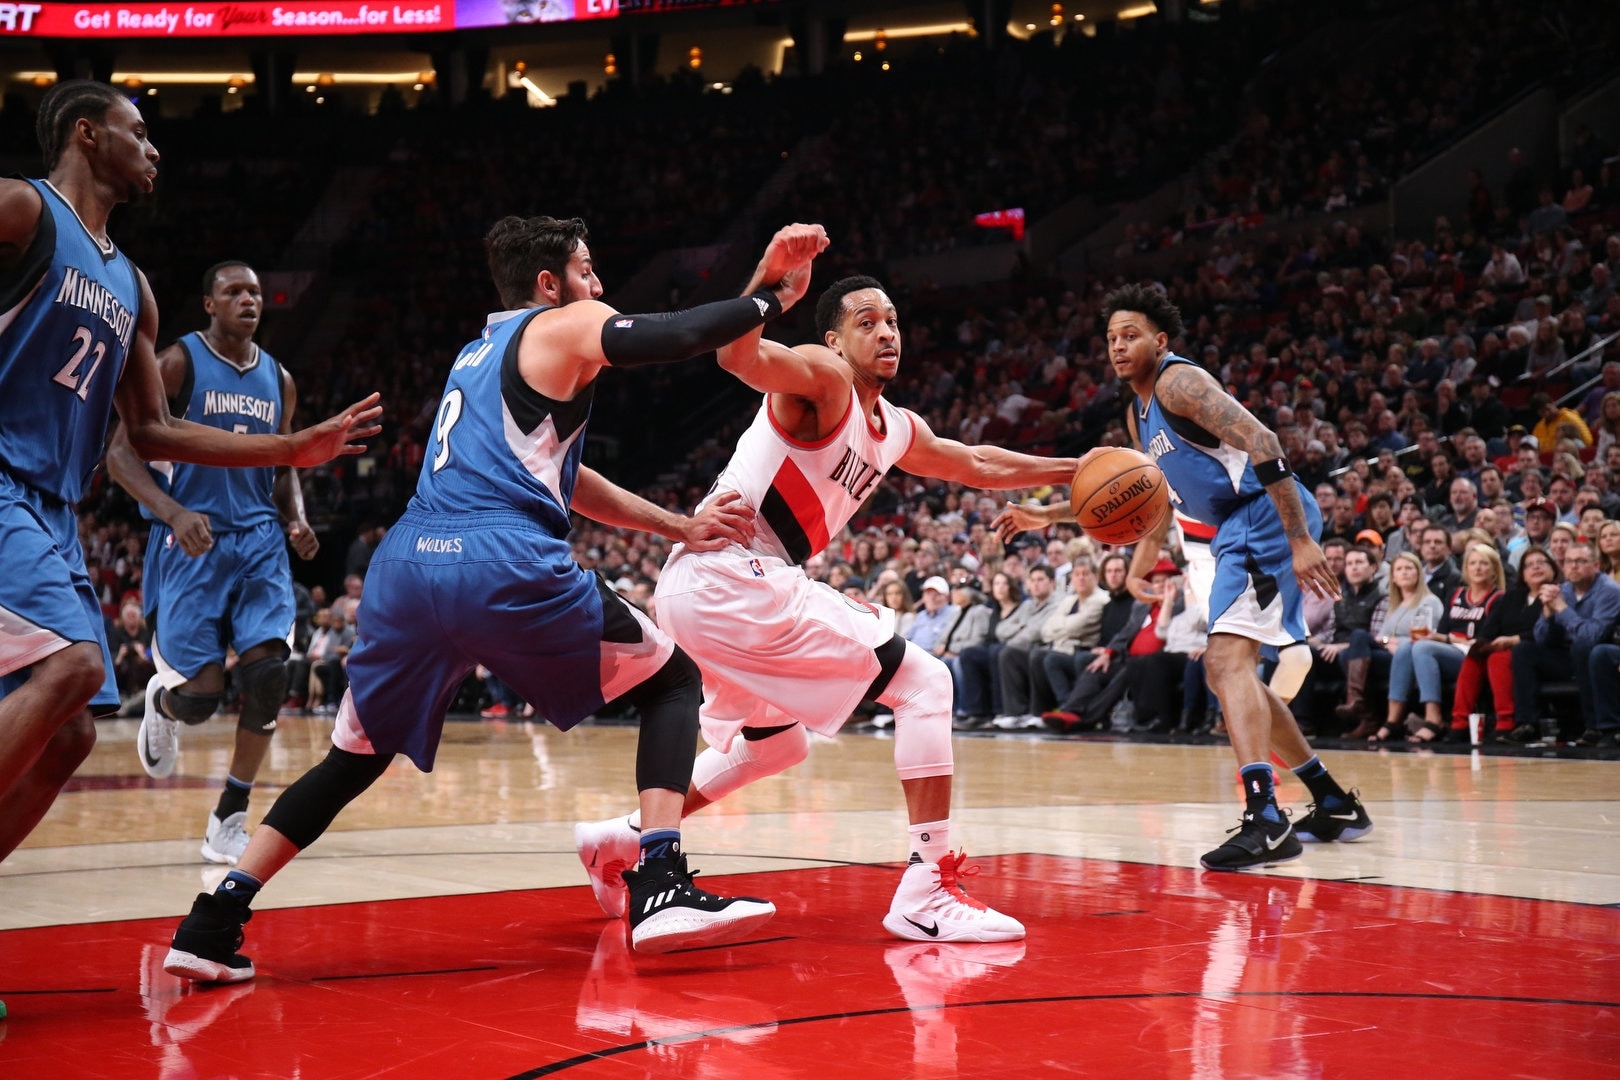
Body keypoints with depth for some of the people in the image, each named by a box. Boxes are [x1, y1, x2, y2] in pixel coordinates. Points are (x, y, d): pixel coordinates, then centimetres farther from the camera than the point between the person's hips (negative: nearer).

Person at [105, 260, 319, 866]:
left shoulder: (279, 380, 12)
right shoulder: (179, 362, -4)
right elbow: (120, 454, -8)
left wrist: (296, 521, 2)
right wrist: (174, 513, -24)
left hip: (259, 540, 4)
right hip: (191, 541, -4)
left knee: (268, 670, -15)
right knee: (202, 692, -10)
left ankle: (230, 818, -2)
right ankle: (161, 700, 31)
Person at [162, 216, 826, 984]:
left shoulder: (479, 351, 33)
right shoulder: (566, 325, 12)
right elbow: (676, 337, -7)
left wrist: (679, 527, 37)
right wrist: (770, 298, 8)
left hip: (406, 565, 7)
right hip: (506, 566, -6)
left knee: (353, 759, 22)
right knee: (671, 682, 12)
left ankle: (211, 926, 11)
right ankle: (661, 888, -4)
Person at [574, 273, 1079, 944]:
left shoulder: (897, 430, 19)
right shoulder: (823, 374, -7)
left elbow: (978, 466, 36)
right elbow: (740, 356, -29)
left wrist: (1070, 471, 34)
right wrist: (767, 275, -46)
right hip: (734, 579, -10)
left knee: (774, 744, 31)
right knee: (923, 682, -8)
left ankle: (621, 841, 33)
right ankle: (927, 891, -12)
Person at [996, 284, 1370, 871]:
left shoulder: (1179, 382, -12)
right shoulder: (1138, 415, 18)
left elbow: (1262, 444, -21)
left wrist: (1300, 540, -29)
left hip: (1267, 517, -11)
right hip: (1238, 531, 11)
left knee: (1227, 659, -23)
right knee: (1230, 670, 17)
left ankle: (1264, 818, -33)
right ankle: (1335, 804, 26)